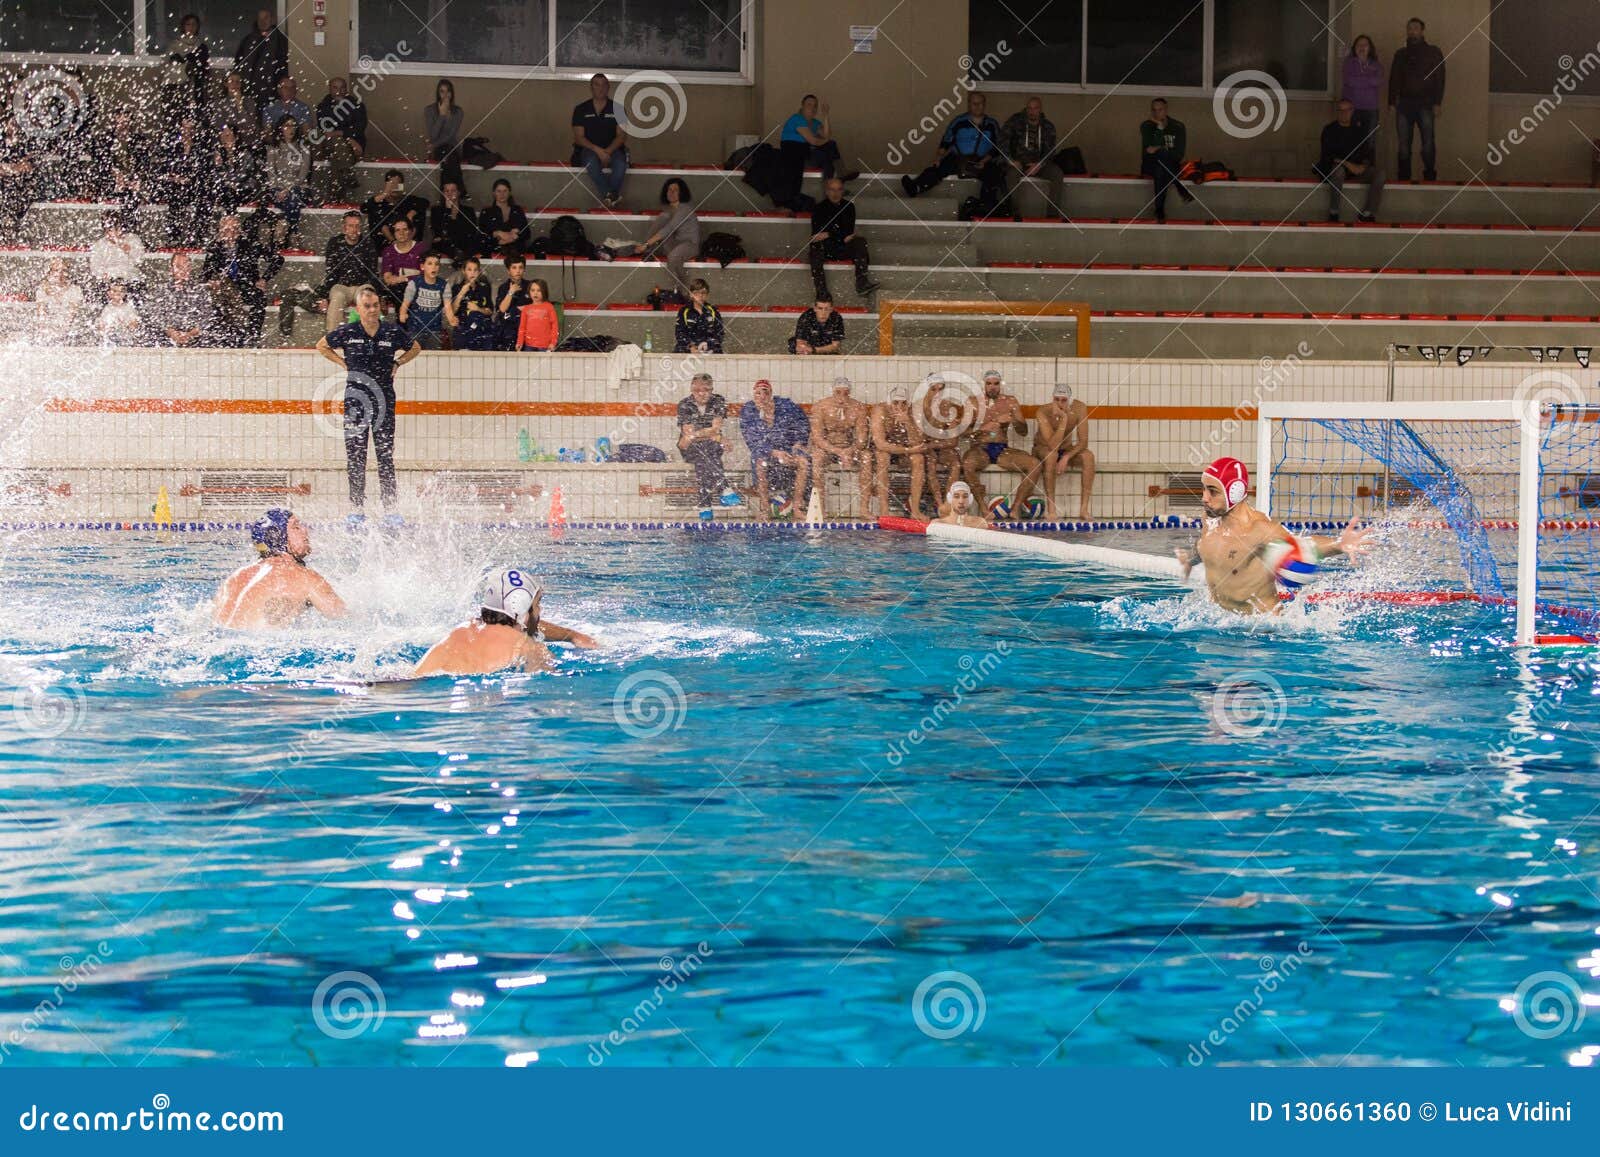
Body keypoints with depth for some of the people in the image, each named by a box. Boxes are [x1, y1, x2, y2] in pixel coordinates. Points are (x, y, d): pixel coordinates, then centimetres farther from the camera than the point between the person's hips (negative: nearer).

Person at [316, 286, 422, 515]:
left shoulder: (393, 332, -2)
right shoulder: (347, 332, -4)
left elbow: (415, 348, 17)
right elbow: (322, 346, 14)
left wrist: (396, 363, 4)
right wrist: (343, 363, 3)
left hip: (384, 397, 0)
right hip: (355, 399, 0)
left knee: (385, 453, -2)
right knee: (355, 454, 1)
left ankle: (391, 506, 0)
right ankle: (357, 506, 7)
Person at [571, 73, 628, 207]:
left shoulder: (617, 109, 8)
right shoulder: (581, 109, 6)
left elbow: (621, 136, 3)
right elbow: (579, 137, -1)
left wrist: (608, 151, -16)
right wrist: (597, 150, -18)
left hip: (612, 149, 1)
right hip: (589, 149, -1)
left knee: (620, 164, -35)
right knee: (591, 161, -38)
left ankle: (607, 197, -33)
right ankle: (611, 196, -43)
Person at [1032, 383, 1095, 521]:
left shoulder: (1079, 409, -18)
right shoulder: (1044, 412, -27)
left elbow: (1083, 442, -18)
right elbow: (1053, 446, -36)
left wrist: (1066, 457, -34)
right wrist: (1063, 419, -43)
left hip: (1067, 450, 3)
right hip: (1043, 449, -3)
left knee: (1088, 456, -27)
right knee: (1051, 455, -38)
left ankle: (1084, 508, -29)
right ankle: (1050, 508, -34)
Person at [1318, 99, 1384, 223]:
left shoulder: (1358, 130, 14)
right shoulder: (1330, 130, 2)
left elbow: (1368, 152, 11)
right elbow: (1327, 155, -9)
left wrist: (1364, 165, -11)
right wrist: (1347, 164, -20)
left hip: (1357, 169, 4)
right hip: (1335, 166, -4)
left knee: (1379, 173, -21)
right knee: (1339, 170, -39)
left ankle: (1367, 214, -28)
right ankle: (1333, 213, -32)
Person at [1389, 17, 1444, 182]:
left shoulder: (1433, 53, 8)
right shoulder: (1401, 54, 17)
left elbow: (1439, 79, 3)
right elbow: (1394, 79, 16)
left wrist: (1437, 103, -7)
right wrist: (1392, 102, 5)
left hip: (1425, 104, -3)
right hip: (1404, 103, 3)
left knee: (1428, 142, -13)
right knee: (1403, 144, 0)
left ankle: (1430, 177, -10)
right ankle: (1403, 178, 4)